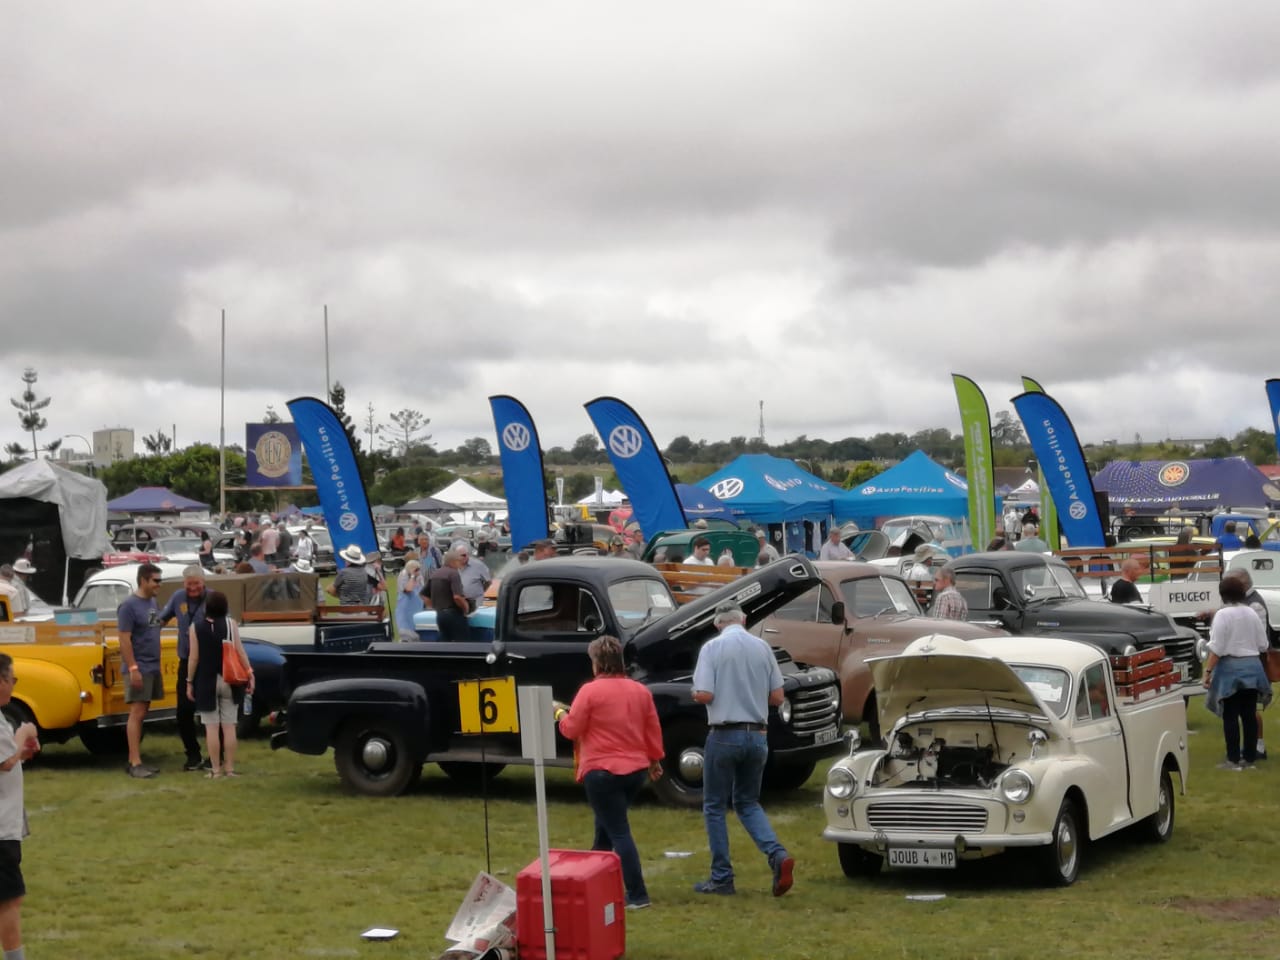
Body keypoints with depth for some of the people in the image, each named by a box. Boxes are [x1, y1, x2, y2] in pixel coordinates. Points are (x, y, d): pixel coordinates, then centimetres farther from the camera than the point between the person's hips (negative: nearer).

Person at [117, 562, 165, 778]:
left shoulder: (152, 602, 12)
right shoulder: (129, 605, -13)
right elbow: (124, 639, -17)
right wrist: (133, 669, -21)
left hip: (153, 667, 8)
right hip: (138, 668, -8)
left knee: (142, 713, 9)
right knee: (137, 713, -9)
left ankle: (135, 759, 12)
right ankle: (134, 763, -9)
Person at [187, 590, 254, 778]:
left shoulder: (196, 627, -6)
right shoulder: (231, 624, -3)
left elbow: (194, 658, -6)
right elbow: (240, 652, -5)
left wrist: (190, 682, 3)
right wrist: (250, 675, 0)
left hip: (207, 682, -1)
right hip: (228, 681, 1)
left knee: (211, 727, 2)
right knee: (229, 726, 7)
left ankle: (215, 770, 3)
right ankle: (230, 768, 8)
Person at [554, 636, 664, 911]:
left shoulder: (590, 691, -12)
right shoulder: (640, 690, 6)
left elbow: (571, 730, -8)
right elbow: (653, 730, 10)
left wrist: (560, 713, 12)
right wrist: (655, 760, 23)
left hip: (602, 772, -7)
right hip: (636, 770, 7)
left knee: (618, 833, -4)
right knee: (606, 828, 22)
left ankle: (637, 895, -9)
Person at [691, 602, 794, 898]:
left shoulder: (713, 647, -8)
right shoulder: (762, 648, 5)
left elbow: (703, 695, -14)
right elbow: (778, 697, 6)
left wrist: (695, 695, 8)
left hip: (724, 736, -4)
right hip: (757, 736, 4)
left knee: (714, 807, 9)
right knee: (748, 803, 18)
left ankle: (722, 878, 10)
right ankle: (778, 855, -4)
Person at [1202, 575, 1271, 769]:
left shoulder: (1223, 614, -11)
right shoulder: (1252, 613, 7)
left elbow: (1216, 648, -15)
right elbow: (1263, 645, 10)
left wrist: (1208, 670, -11)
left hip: (1231, 668, -6)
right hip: (1252, 667, 6)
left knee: (1230, 716, -1)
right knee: (1249, 714, 8)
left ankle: (1233, 760, -2)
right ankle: (1249, 758, 12)